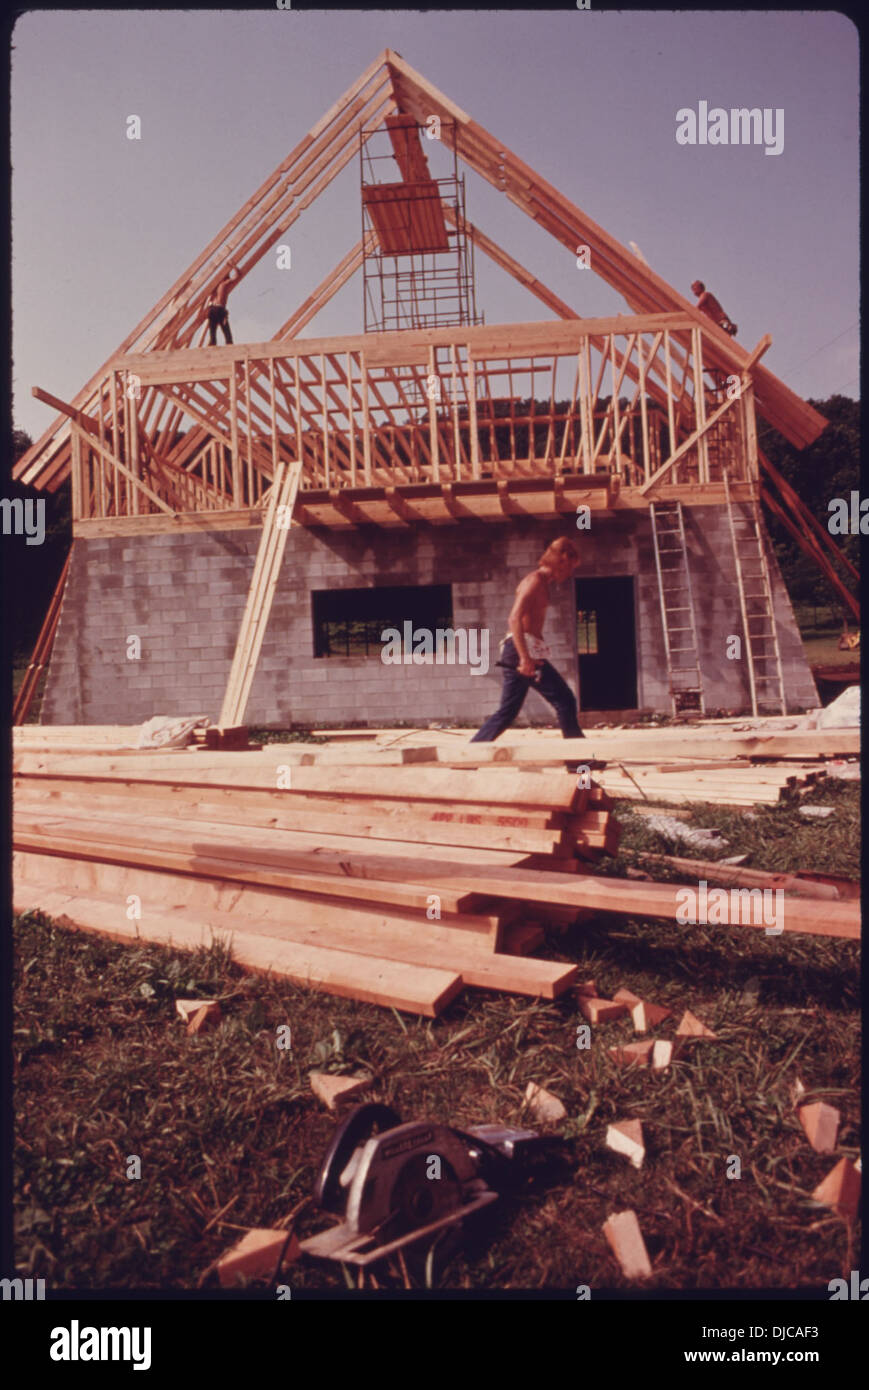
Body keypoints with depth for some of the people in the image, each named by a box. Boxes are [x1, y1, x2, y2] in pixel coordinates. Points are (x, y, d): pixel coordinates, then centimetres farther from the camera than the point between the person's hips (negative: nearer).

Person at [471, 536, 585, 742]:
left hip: (523, 652, 10)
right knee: (565, 701, -7)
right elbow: (515, 618, -22)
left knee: (507, 711, 12)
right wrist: (525, 658, -27)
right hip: (523, 650, -10)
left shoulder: (543, 583, 20)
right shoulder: (535, 581, -10)